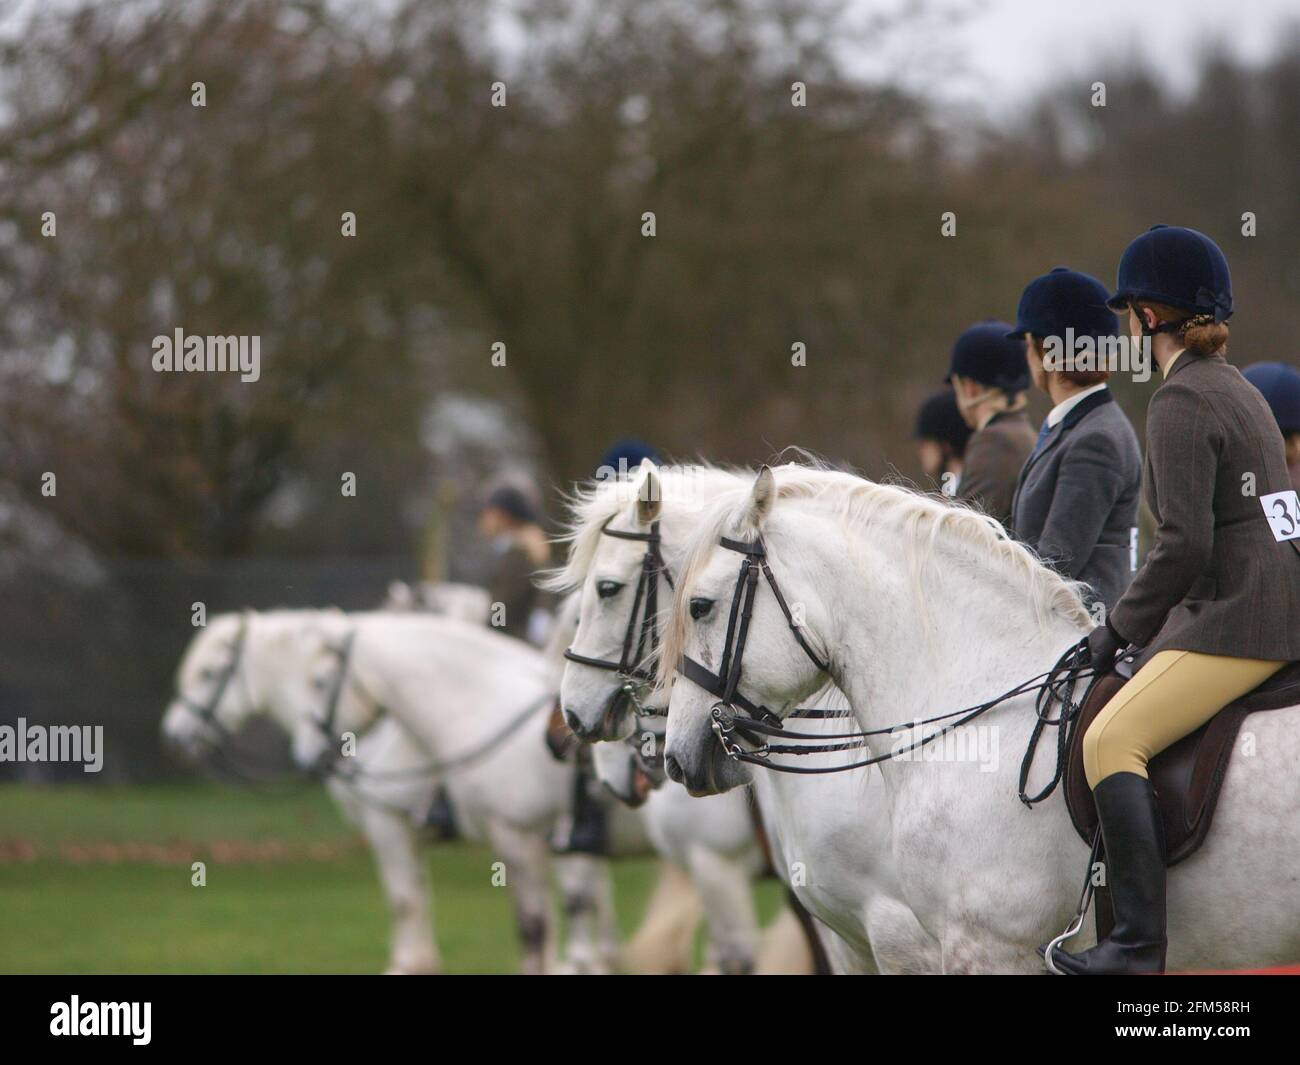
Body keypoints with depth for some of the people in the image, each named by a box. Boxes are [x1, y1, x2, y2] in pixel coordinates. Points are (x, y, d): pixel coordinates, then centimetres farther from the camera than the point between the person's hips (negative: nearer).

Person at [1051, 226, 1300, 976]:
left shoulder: (1182, 402, -13)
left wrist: (1122, 627, -8)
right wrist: (1144, 624, 23)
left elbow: (1185, 544, -20)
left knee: (1111, 740, -18)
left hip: (1237, 624, -11)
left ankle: (1139, 942, -27)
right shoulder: (1236, 388, 19)